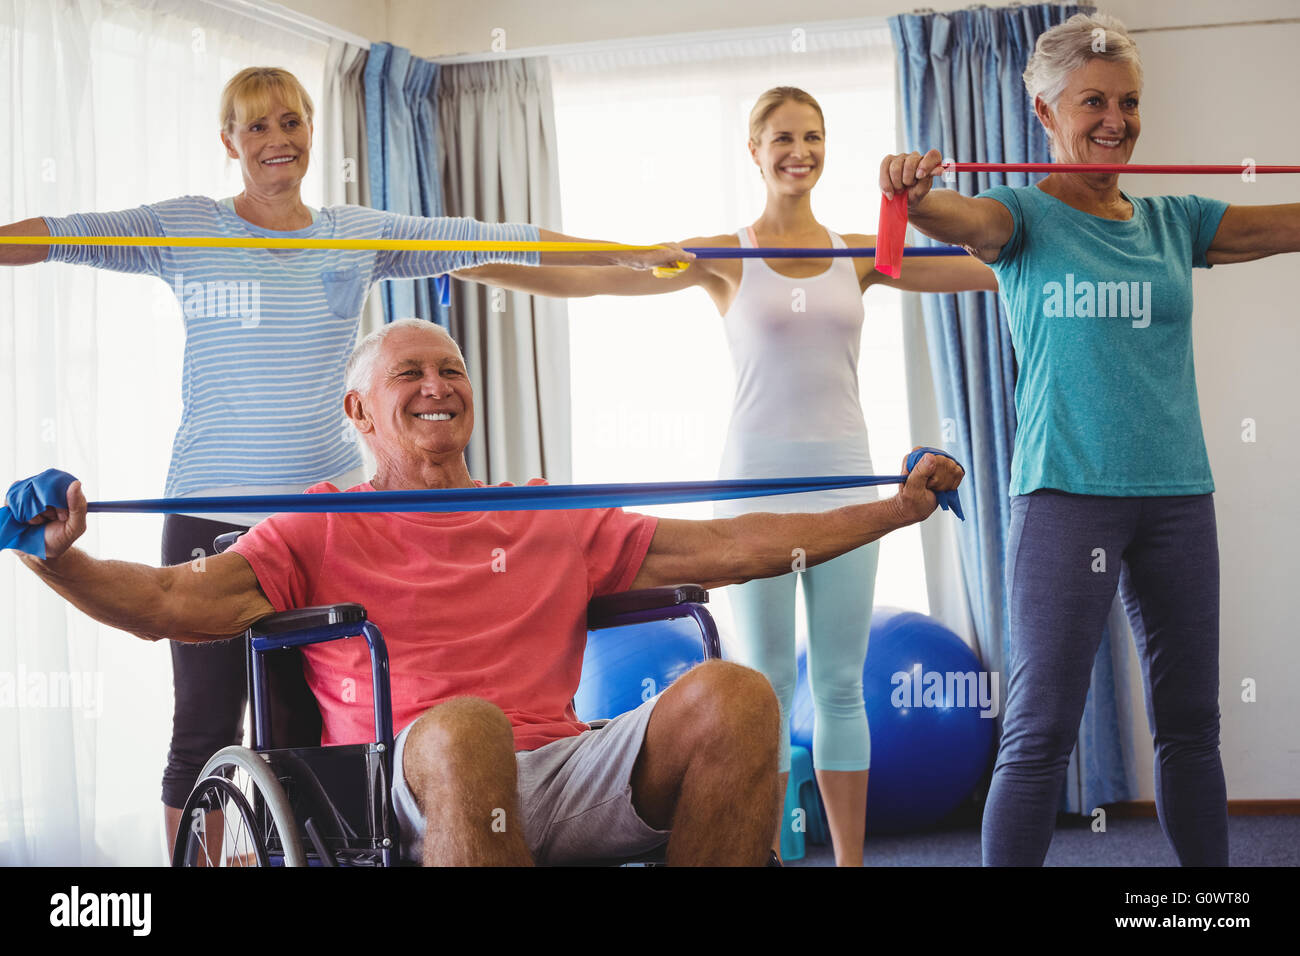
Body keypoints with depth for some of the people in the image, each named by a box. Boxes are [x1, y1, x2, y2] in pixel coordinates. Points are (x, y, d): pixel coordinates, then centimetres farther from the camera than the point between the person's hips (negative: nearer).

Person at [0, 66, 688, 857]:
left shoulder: (363, 234, 11)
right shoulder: (186, 228, 5)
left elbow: (496, 242, 9)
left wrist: (634, 255, 7)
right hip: (212, 507, -2)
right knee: (206, 727, 0)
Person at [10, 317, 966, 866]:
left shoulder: (552, 524, 25)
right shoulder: (320, 532, 16)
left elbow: (731, 548, 21)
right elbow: (174, 600, 1)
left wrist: (898, 507, 17)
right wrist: (61, 561, -20)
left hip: (564, 774, 4)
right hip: (414, 788, -3)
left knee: (733, 694, -24)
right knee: (463, 726, -40)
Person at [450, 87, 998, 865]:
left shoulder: (861, 252, 8)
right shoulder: (726, 256, 0)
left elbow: (984, 271, 10)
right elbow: (590, 276, -7)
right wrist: (468, 266, -15)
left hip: (844, 477, 2)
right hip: (758, 477, -2)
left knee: (841, 682, 7)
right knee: (766, 682, 2)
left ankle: (852, 859, 13)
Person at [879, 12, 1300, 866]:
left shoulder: (1172, 221, 13)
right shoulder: (1027, 217, 0)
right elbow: (964, 221, -21)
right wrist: (915, 194, -43)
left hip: (1177, 491, 5)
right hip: (1067, 490, -5)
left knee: (1191, 722, 11)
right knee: (1041, 730, -6)